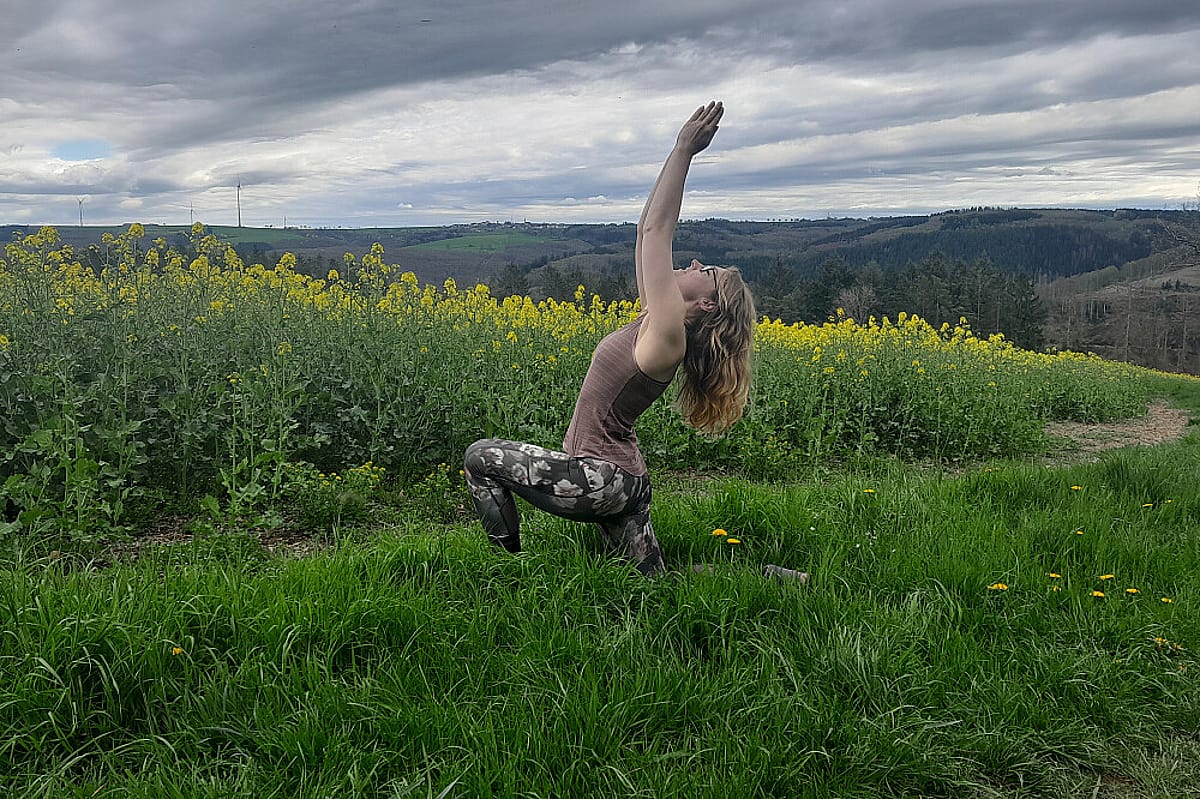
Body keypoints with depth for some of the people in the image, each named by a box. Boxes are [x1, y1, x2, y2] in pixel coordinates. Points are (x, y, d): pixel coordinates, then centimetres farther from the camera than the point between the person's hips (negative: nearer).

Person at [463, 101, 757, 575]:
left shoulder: (668, 333, -18)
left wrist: (683, 151, -13)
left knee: (480, 456, 5)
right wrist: (678, 154, 10)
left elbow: (655, 232, -17)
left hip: (595, 480, -10)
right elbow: (650, 232, 8)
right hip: (623, 479, 10)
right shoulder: (655, 324, 6)